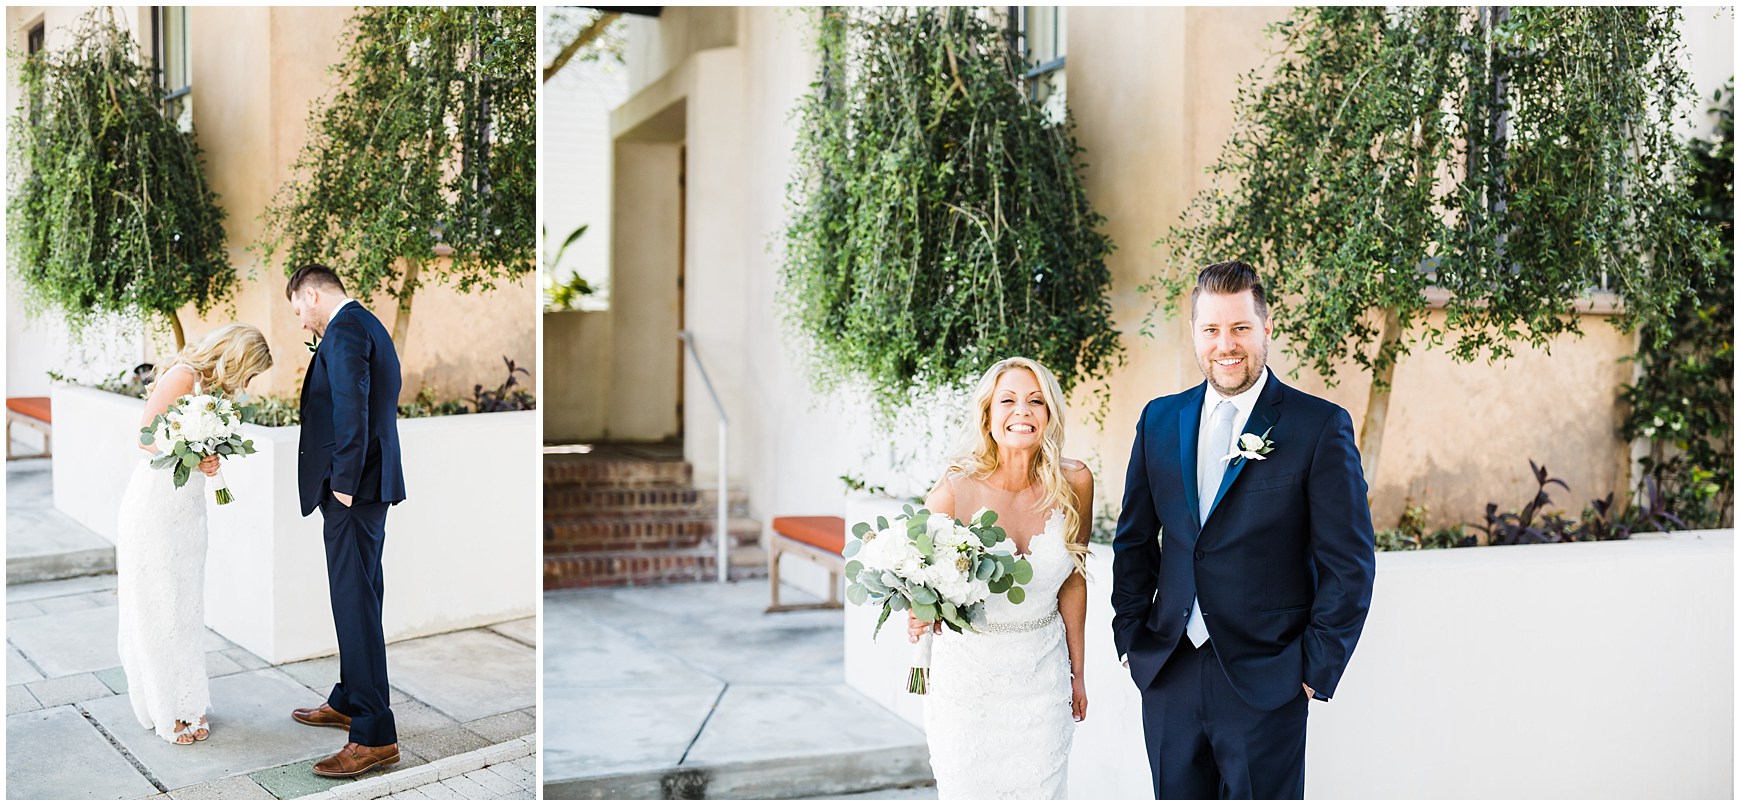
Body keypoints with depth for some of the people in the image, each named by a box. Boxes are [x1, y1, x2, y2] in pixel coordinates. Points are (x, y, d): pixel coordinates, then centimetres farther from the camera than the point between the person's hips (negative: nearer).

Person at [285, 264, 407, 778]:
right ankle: (349, 702, 32)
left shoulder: (344, 331, -12)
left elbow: (351, 408, -22)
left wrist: (343, 482, -19)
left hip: (352, 488, -11)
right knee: (358, 596, 19)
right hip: (371, 484, 11)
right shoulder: (367, 326, 19)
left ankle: (374, 735, -8)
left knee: (355, 602, -10)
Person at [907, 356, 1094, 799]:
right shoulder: (957, 489, -16)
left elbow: (1072, 580, 6)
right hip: (968, 675, -2)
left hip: (1042, 678, 2)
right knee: (967, 793, 7)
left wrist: (1077, 671, 11)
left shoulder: (1073, 484, -8)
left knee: (1040, 793, 8)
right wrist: (919, 616, -28)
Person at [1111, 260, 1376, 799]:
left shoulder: (1320, 426, -6)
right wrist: (1130, 634, 7)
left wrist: (1317, 668, -7)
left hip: (1264, 678, -4)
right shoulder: (1160, 419, 7)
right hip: (1167, 671, 4)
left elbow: (1348, 563, -5)